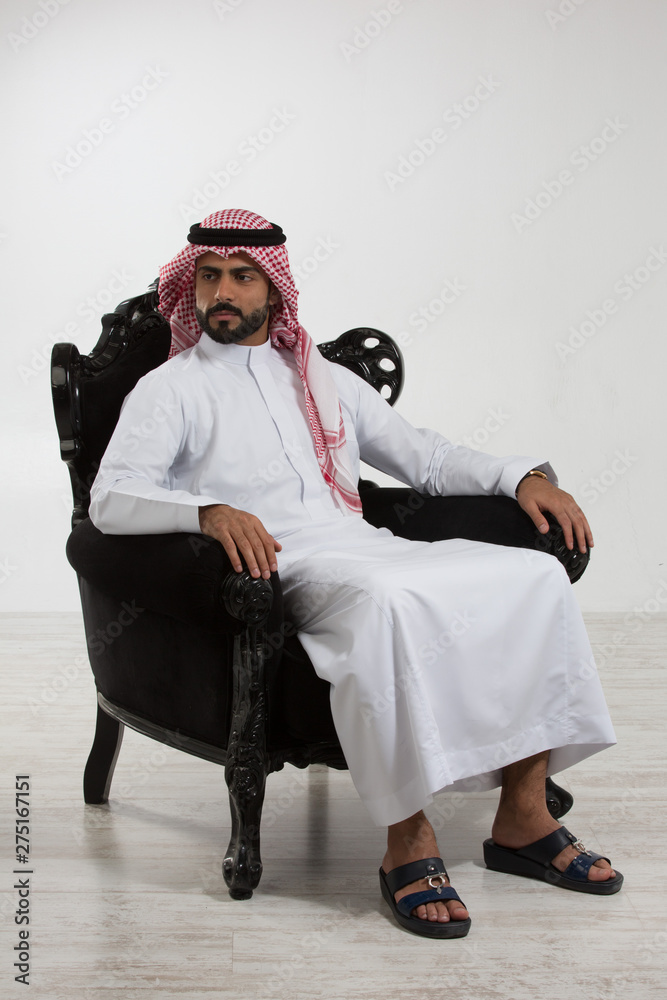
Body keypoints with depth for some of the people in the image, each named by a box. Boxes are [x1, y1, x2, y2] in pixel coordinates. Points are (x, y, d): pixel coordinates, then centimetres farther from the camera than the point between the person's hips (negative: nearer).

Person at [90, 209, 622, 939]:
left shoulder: (324, 379, 27)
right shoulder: (169, 390, 11)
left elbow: (425, 457, 26)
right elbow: (110, 498, -5)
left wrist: (524, 476, 8)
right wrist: (210, 510, -26)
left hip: (366, 550, 6)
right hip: (278, 570, -5)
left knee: (536, 574, -16)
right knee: (388, 602, -38)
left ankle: (523, 817, -13)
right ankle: (407, 840, -28)